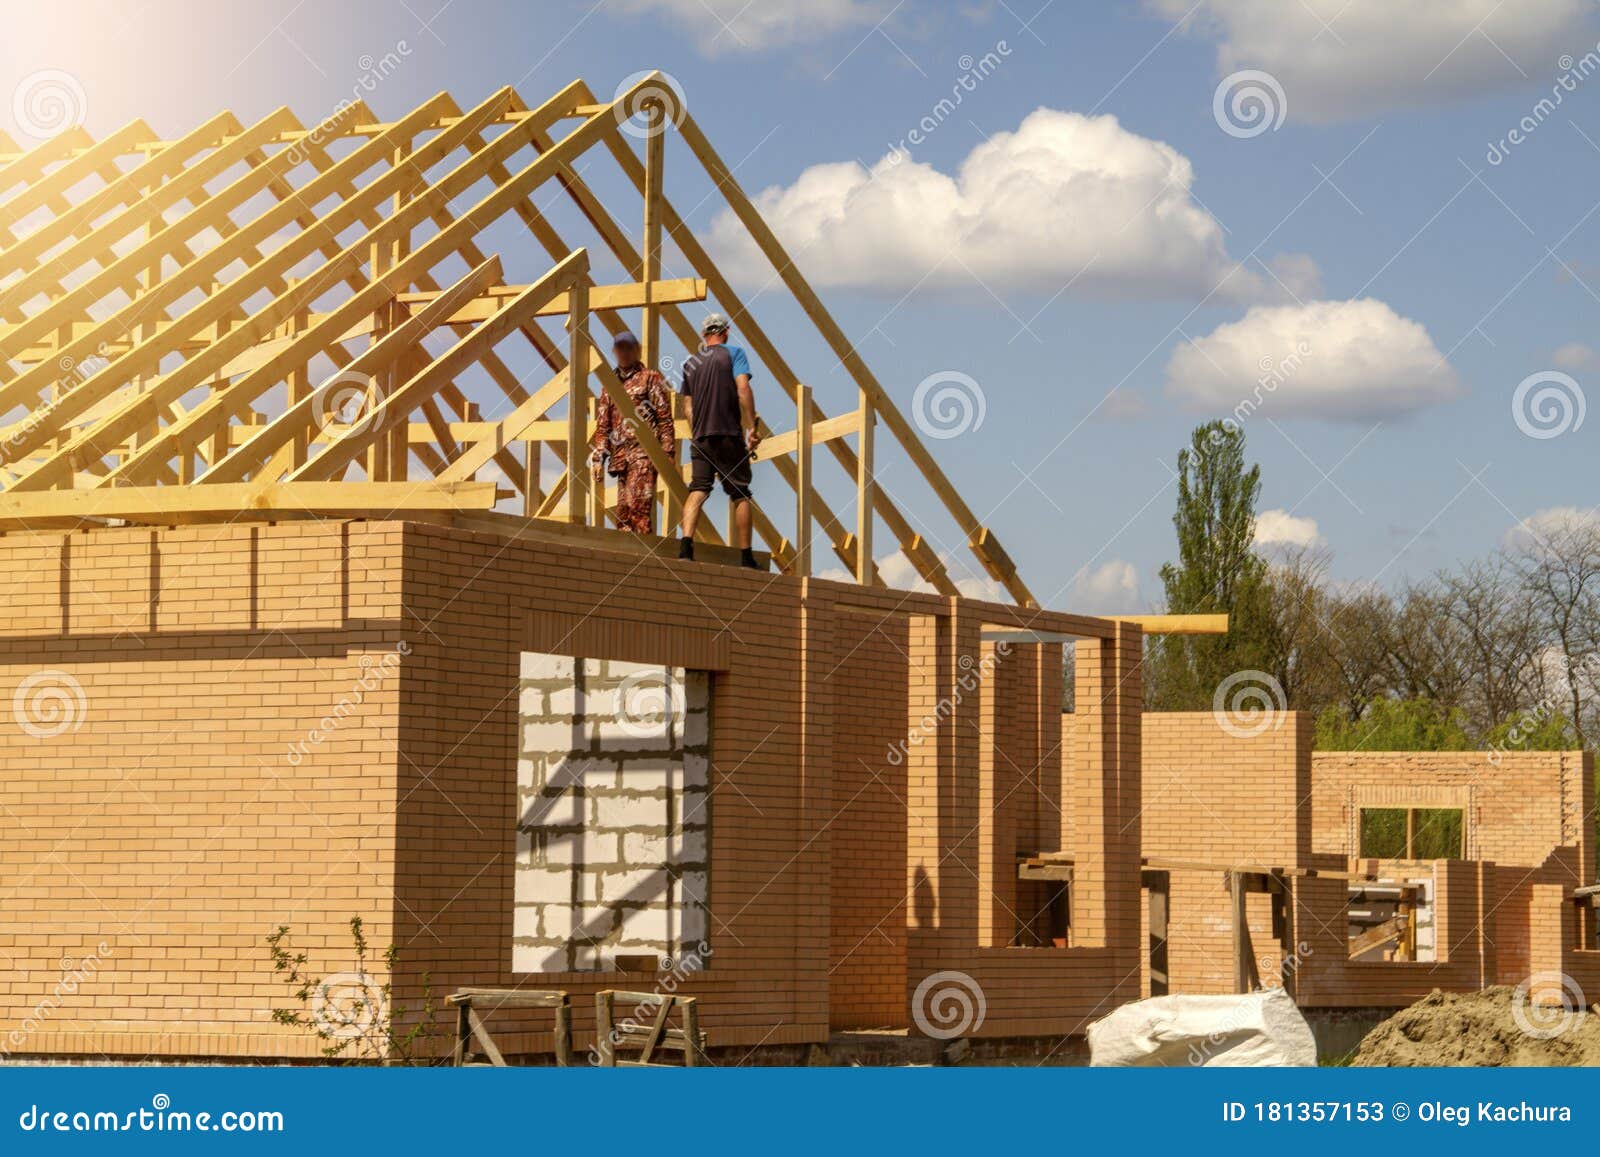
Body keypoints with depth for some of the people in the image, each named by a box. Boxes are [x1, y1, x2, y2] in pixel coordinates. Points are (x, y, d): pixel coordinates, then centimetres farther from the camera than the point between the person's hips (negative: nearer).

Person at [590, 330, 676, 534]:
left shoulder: (650, 378, 7)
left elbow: (665, 419, 1)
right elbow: (602, 426, 22)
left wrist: (668, 454, -7)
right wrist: (599, 458, 12)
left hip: (644, 451, -6)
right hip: (620, 455, 6)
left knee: (637, 504, -19)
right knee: (623, 510, 1)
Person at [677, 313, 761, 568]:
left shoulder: (691, 363, 15)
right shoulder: (733, 353, 1)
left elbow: (688, 404, 15)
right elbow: (743, 388, -12)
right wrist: (752, 427, -13)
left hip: (701, 437, 4)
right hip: (729, 435, -4)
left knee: (697, 490, -2)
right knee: (740, 494, 3)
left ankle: (686, 542, -23)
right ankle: (746, 556, 4)